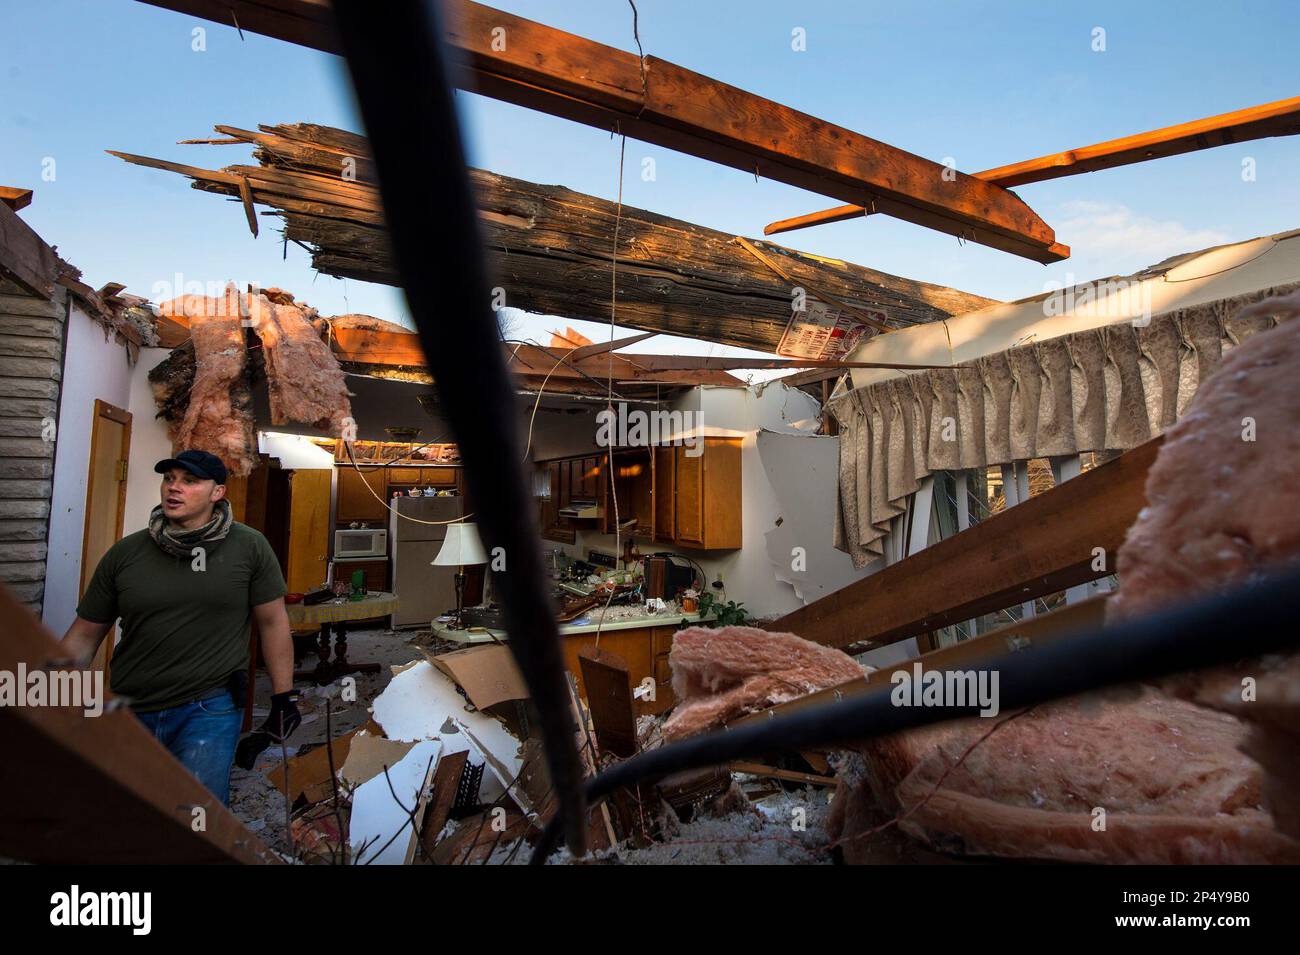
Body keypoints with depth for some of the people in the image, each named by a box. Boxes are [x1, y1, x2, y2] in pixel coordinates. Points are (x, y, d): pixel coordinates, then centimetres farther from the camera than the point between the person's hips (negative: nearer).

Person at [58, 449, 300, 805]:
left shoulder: (249, 547, -6)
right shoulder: (124, 553, 1)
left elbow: (273, 622, -1)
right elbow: (84, 635, 9)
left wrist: (283, 697, 0)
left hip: (209, 709, -3)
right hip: (129, 710, 3)